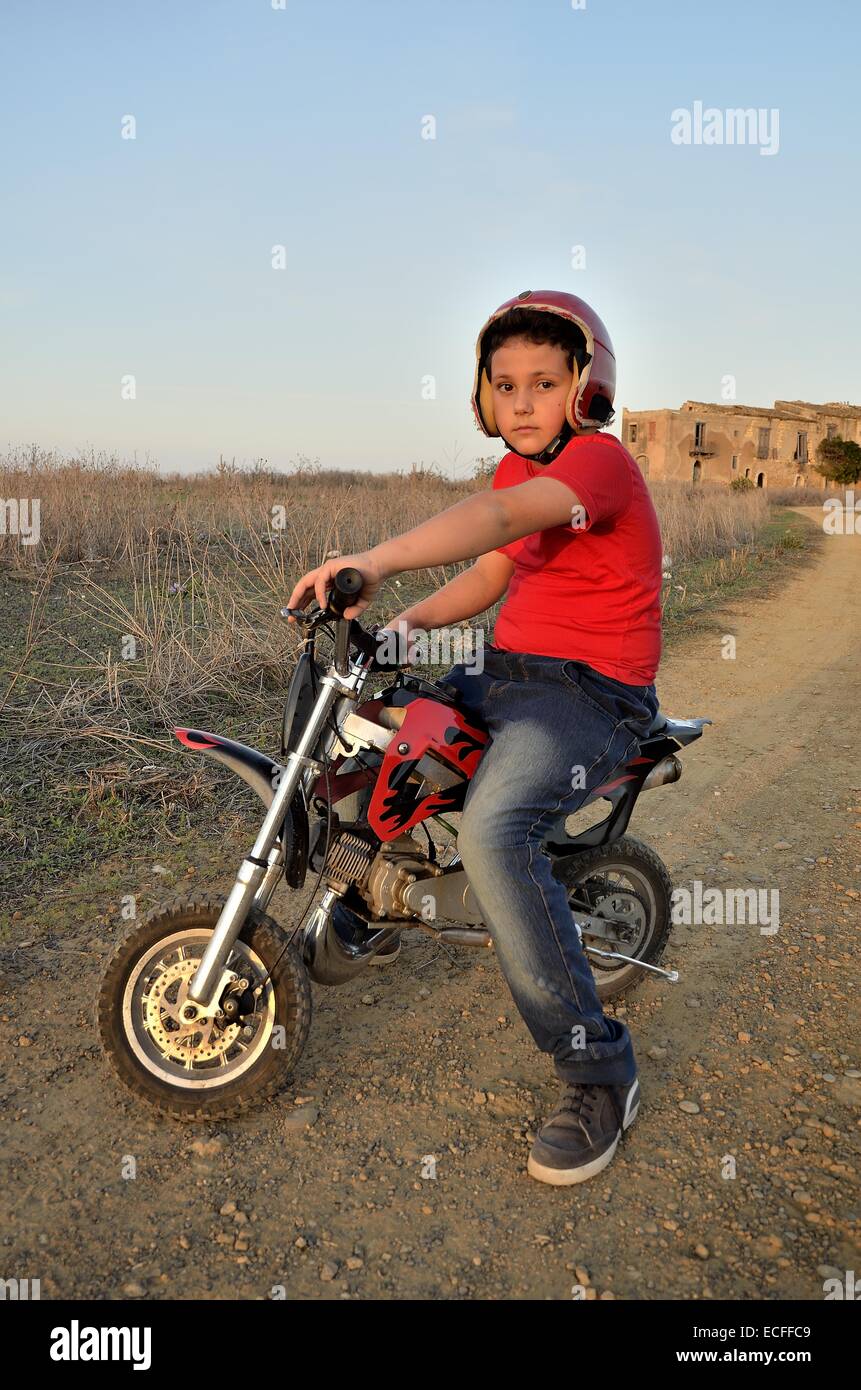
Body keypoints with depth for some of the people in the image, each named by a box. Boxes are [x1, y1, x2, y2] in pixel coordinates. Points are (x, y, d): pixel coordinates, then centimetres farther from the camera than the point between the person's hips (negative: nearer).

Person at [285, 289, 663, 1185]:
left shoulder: (598, 458, -14)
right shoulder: (517, 470, 16)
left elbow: (498, 518, -33)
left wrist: (379, 559, -46)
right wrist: (412, 618, 2)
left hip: (593, 692, -9)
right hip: (509, 673, 9)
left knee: (493, 826, -34)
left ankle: (598, 1071, -19)